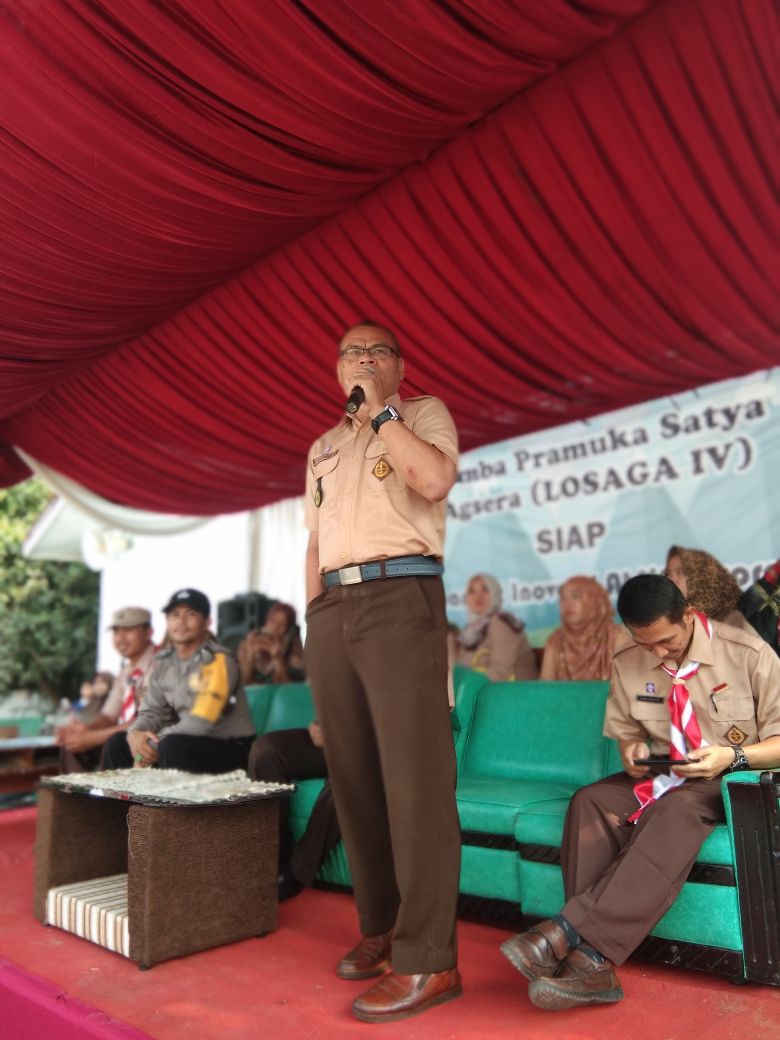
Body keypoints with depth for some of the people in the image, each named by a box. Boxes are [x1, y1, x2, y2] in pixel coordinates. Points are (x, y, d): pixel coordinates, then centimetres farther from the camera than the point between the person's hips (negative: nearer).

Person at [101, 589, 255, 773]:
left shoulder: (218, 660, -18)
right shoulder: (163, 661, 5)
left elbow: (201, 723, -24)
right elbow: (152, 711, 6)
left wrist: (151, 745, -19)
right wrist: (135, 734, -17)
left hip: (231, 747, -7)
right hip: (189, 739, 7)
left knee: (172, 745, -32)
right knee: (117, 743, 3)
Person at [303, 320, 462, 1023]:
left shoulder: (424, 412, 9)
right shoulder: (323, 447, 25)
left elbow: (435, 479, -13)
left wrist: (381, 410, -5)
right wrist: (314, 621, 15)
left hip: (400, 597, -6)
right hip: (331, 608, 6)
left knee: (415, 778, -8)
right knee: (355, 777, 8)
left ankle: (428, 958, -2)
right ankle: (381, 926, 21)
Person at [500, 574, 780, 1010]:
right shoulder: (627, 664, 1)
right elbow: (627, 732, 14)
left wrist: (732, 756, -24)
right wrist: (632, 750, -10)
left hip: (732, 779, -4)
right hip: (662, 776, 4)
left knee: (676, 809, -39)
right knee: (590, 802, -27)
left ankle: (568, 932, -45)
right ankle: (594, 961, -36)